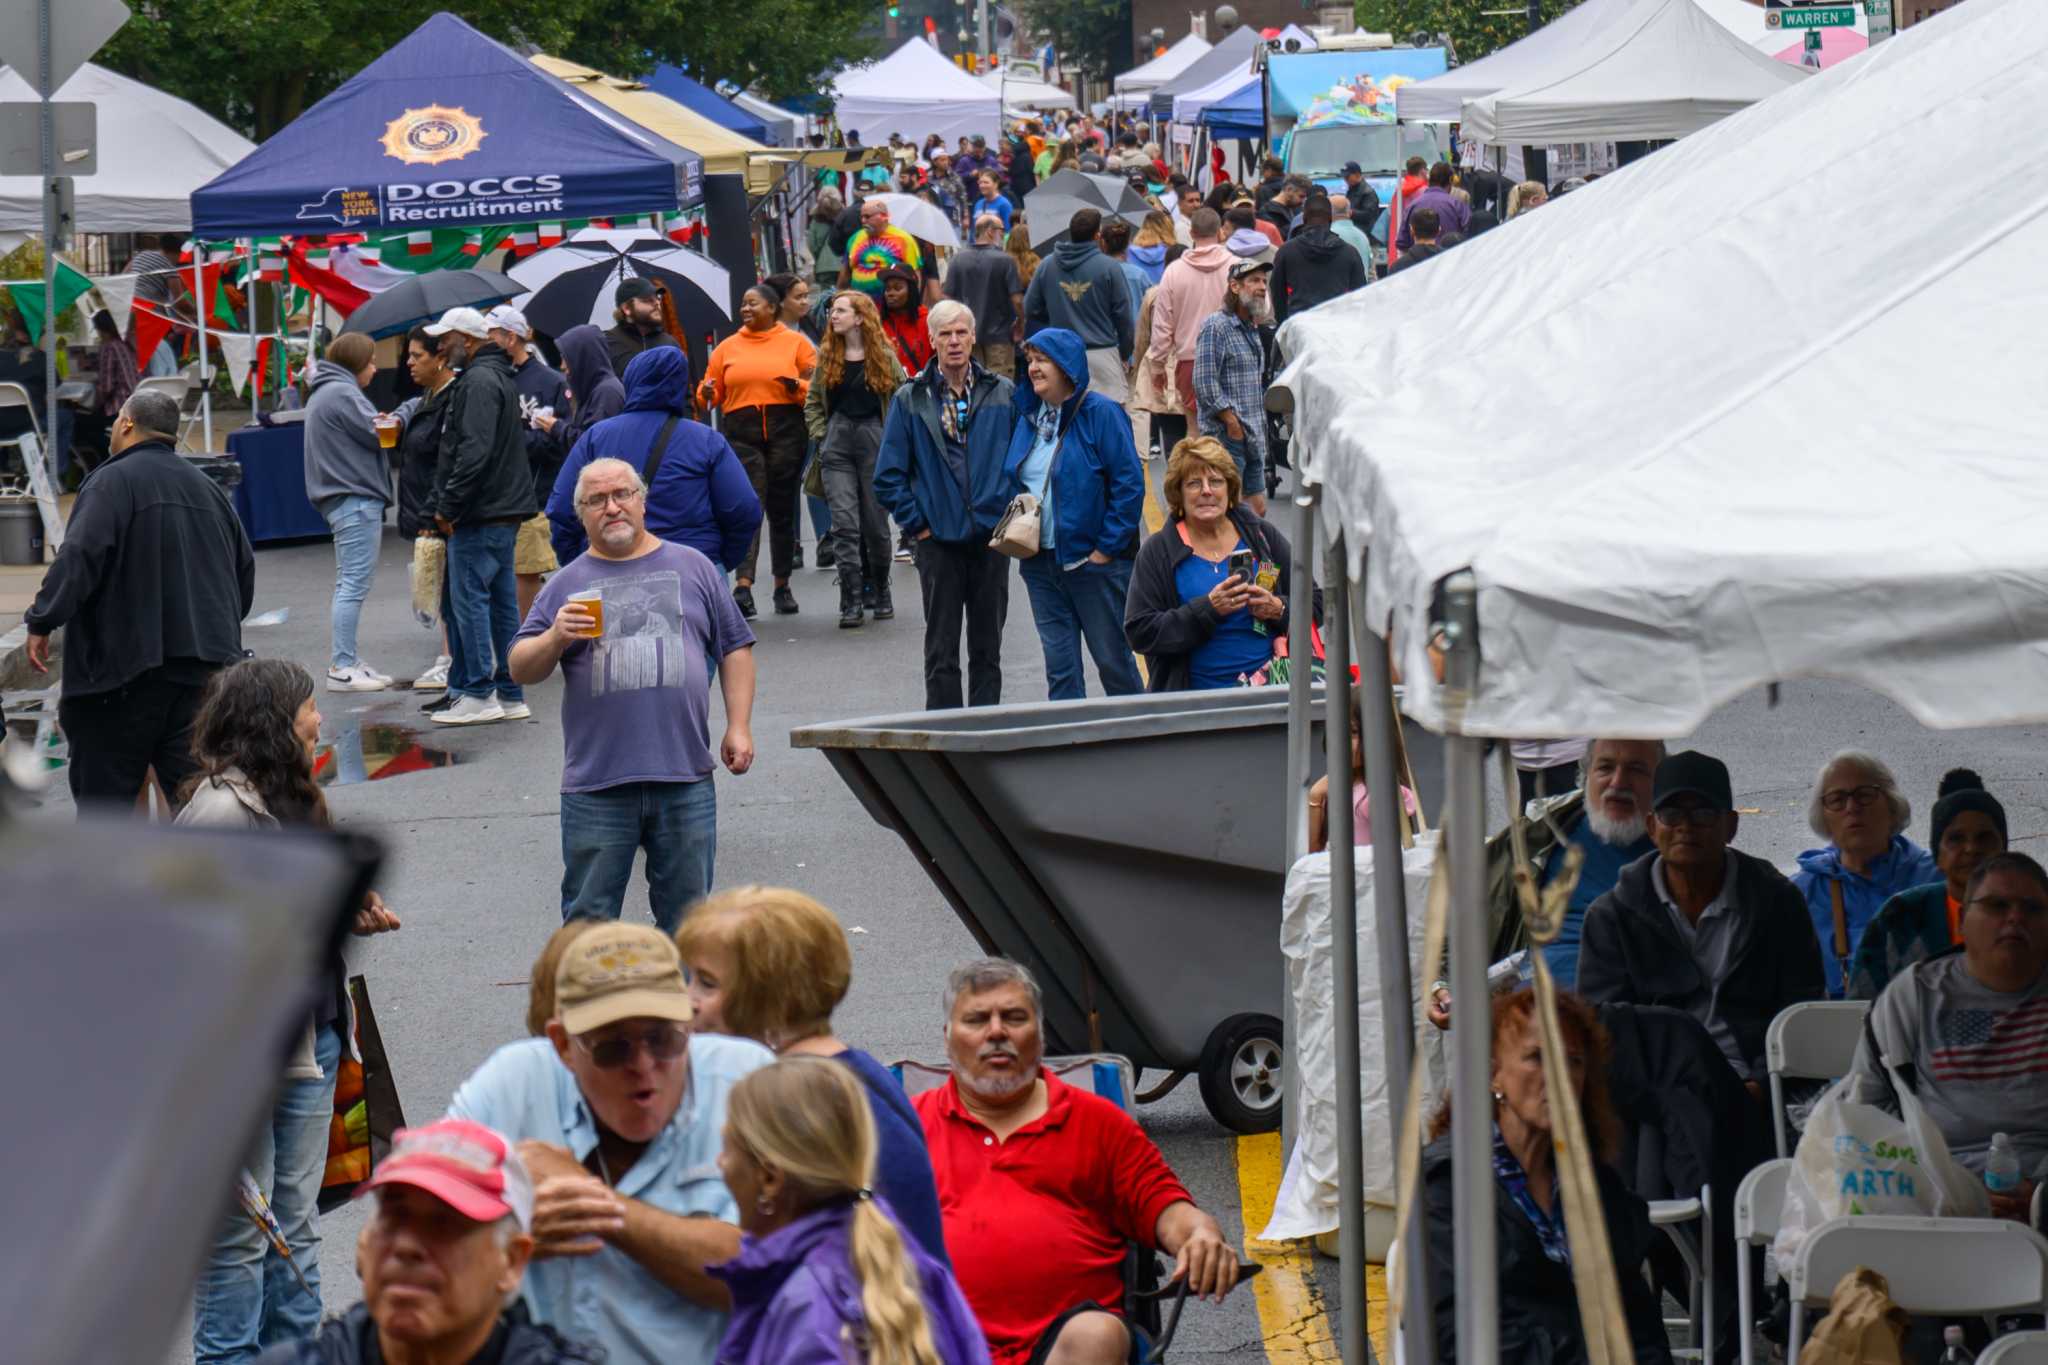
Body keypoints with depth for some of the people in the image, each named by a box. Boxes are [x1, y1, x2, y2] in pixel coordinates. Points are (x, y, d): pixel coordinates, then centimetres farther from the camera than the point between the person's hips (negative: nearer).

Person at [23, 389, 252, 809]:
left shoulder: (115, 480, -8)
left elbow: (78, 557, -20)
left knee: (104, 788, 2)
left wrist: (42, 621, -16)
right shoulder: (207, 489, 15)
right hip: (206, 662, 6)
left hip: (127, 661, -6)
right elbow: (245, 568, 22)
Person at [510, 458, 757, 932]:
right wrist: (556, 638, -16)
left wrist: (738, 727, 5)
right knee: (589, 916, 1)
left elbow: (734, 648, 15)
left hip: (685, 782, 1)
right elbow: (521, 669, 4)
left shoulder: (692, 568, 12)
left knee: (685, 916, 7)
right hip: (596, 785, -1)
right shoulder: (566, 585, 9)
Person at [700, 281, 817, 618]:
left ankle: (782, 586, 16)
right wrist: (707, 393, -8)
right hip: (740, 433, 0)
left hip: (785, 430, 0)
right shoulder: (727, 348, 12)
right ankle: (743, 585, -22)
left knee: (782, 510, 6)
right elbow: (712, 391, 15)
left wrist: (797, 385, -16)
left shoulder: (795, 343, 7)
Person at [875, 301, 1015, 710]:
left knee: (987, 648, 8)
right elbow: (888, 476, 2)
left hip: (992, 536, 1)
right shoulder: (911, 400, 1)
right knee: (942, 650, 2)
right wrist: (916, 525, -3)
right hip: (938, 539, -1)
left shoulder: (1002, 393, 4)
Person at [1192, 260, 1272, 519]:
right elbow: (1205, 383, -17)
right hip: (1226, 437, -9)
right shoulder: (1216, 326, -10)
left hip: (1253, 437, 9)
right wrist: (1232, 423, -15)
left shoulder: (1252, 329, 17)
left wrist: (1259, 428, 17)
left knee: (1257, 508, 9)